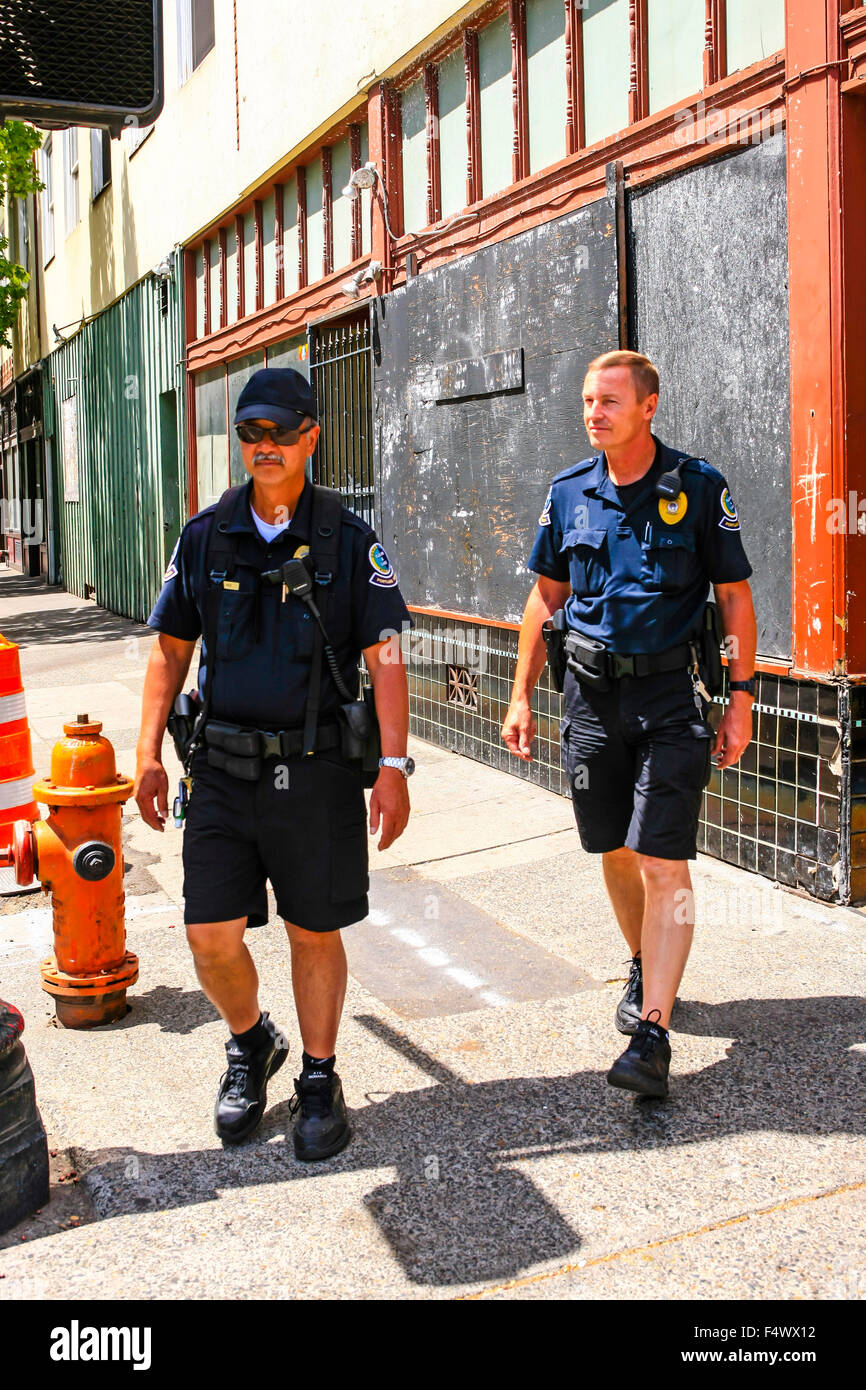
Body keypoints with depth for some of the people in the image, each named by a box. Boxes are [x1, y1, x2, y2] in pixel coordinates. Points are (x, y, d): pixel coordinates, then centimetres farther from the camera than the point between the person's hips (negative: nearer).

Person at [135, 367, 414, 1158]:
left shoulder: (349, 540, -2)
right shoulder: (205, 537, 5)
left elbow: (385, 658, -4)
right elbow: (171, 649, 11)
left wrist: (394, 765, -11)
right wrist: (149, 752, 4)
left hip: (318, 769, -2)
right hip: (224, 766, 2)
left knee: (315, 933, 8)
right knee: (211, 936, 0)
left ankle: (319, 1080, 28)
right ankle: (250, 1044, 31)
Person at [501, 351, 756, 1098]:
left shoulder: (699, 487, -4)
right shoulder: (569, 492, 6)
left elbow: (735, 596, 0)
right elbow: (545, 598, 13)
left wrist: (742, 696, -5)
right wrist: (521, 697, 10)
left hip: (671, 695, -4)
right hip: (592, 692, 4)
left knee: (663, 862, -9)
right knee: (615, 853, 14)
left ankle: (652, 1031, -7)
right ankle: (645, 967, 39)